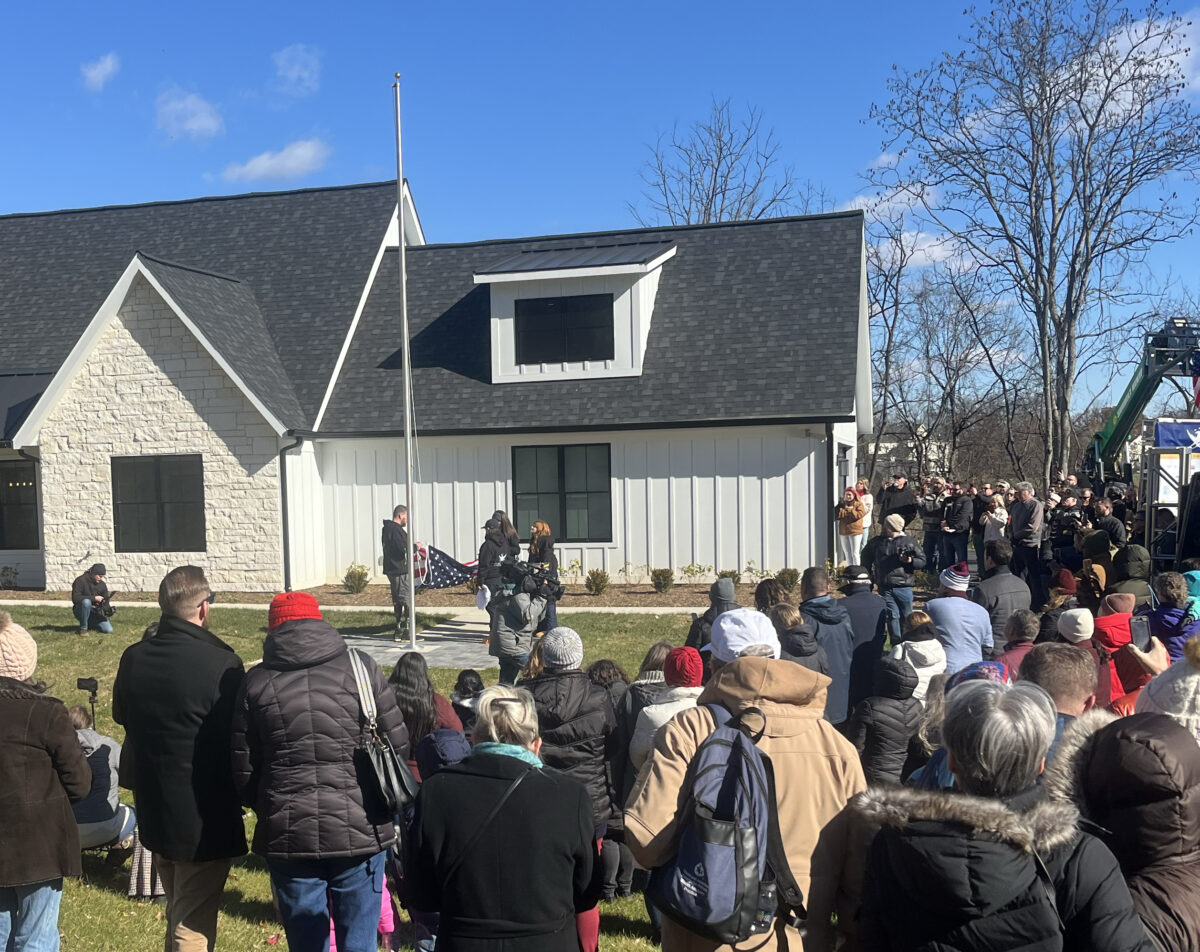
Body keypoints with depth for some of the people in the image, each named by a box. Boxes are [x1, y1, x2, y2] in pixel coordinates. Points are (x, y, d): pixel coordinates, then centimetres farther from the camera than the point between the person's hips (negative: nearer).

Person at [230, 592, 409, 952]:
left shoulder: (257, 681, 0)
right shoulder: (360, 667, -2)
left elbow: (243, 770, 4)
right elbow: (399, 747, -2)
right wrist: (384, 805, 15)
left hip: (288, 835, 1)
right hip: (360, 829, -1)